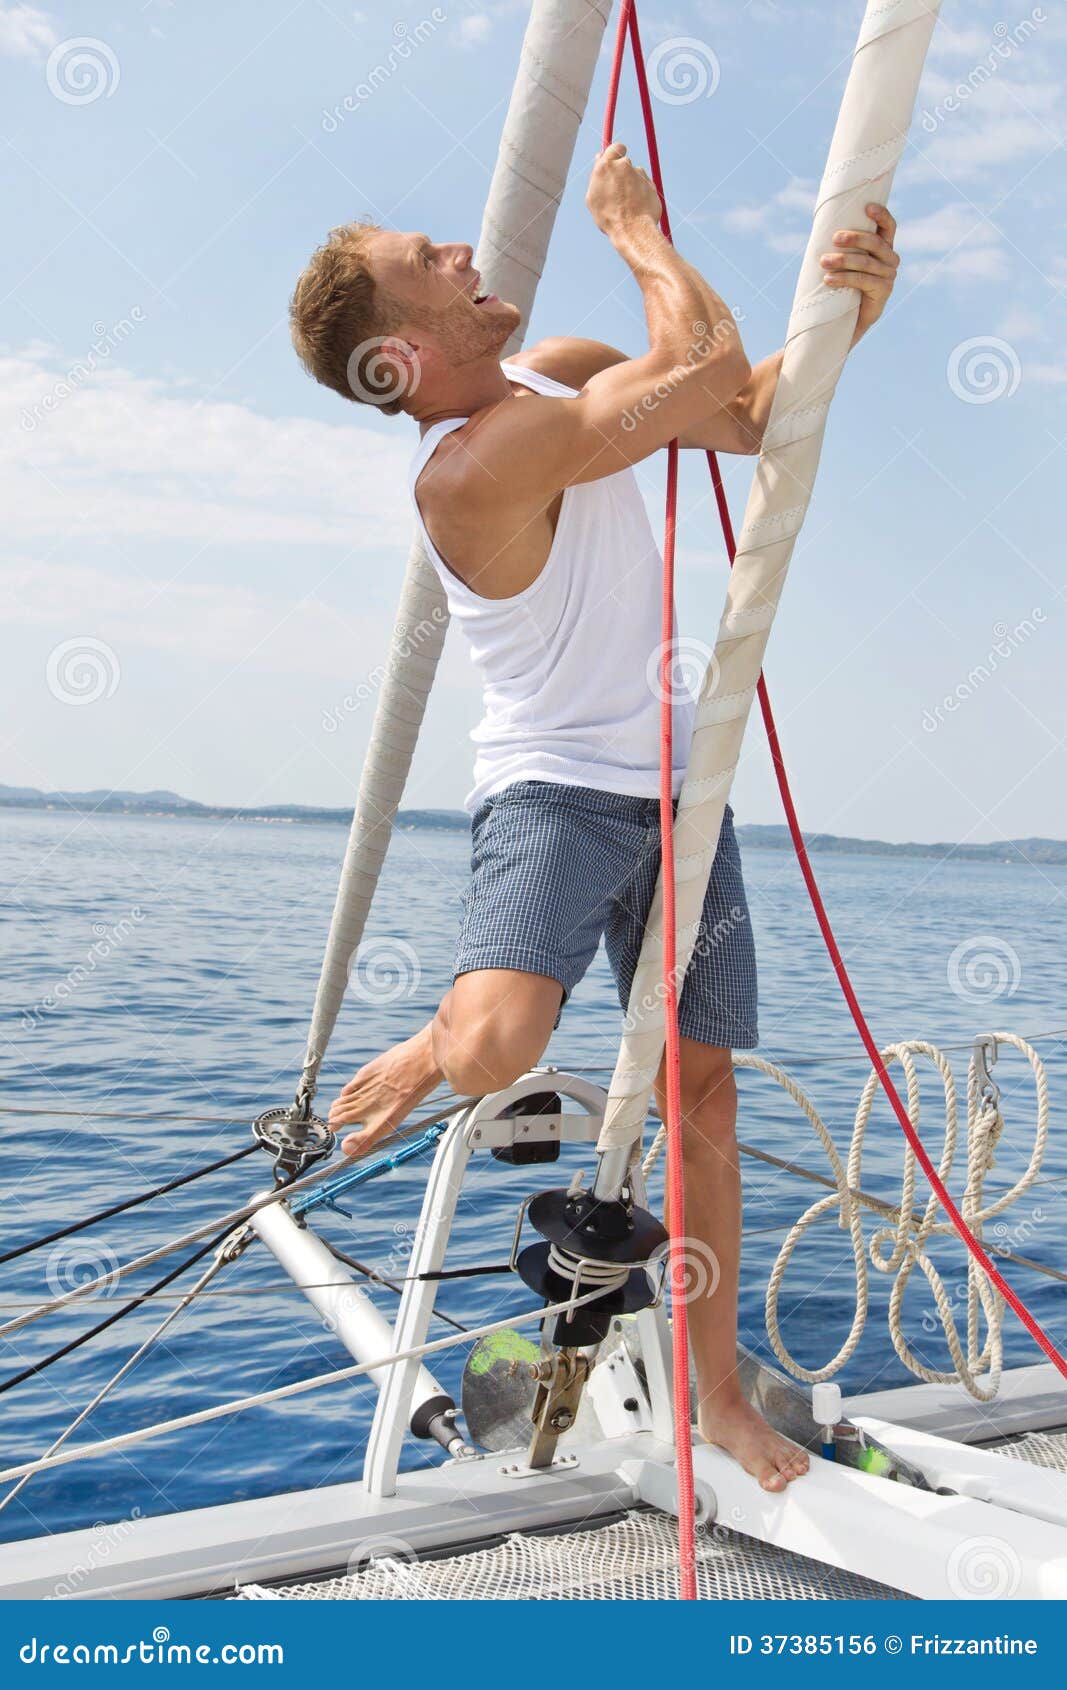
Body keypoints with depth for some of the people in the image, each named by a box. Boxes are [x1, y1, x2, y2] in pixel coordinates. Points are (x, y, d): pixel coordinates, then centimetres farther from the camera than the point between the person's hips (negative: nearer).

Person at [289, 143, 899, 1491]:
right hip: (550, 786, -7)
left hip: (674, 780, 7)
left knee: (705, 1082, 7)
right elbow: (705, 360, -19)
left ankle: (718, 1394, 21)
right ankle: (428, 1053, 10)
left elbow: (746, 415, 6)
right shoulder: (465, 467, -23)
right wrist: (631, 219, -3)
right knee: (492, 1048, -32)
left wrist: (849, 311, -12)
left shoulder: (562, 371, 4)